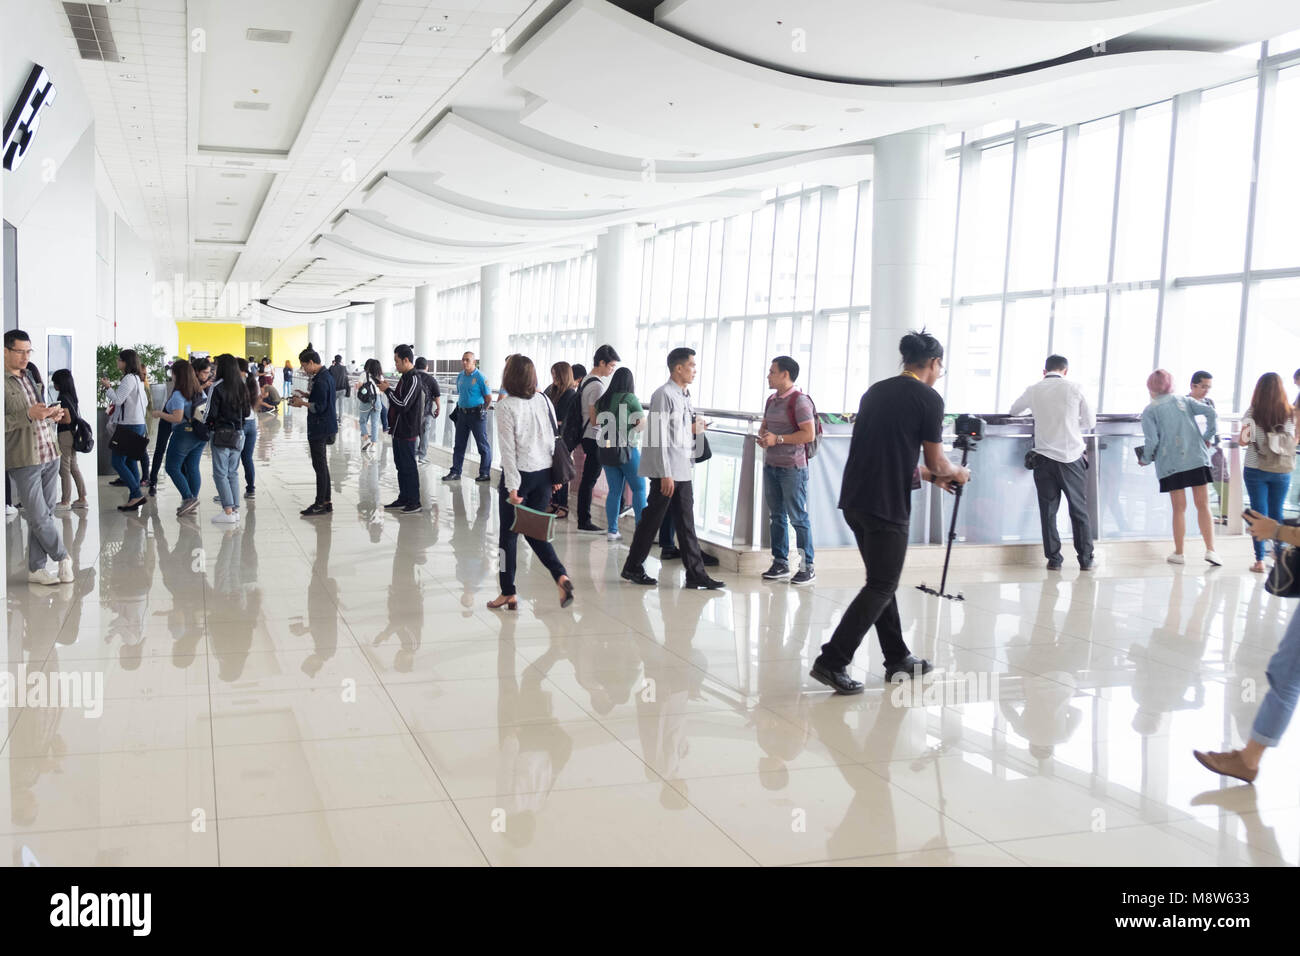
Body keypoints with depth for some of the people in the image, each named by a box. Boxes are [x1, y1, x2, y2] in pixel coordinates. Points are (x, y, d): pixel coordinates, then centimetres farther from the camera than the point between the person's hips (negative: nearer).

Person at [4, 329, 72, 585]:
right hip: (23, 460, -7)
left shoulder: (32, 378, 16)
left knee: (42, 516, 9)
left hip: (50, 455, 7)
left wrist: (53, 416, 7)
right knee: (40, 517, -2)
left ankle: (36, 568, 16)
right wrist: (29, 415, -23)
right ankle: (62, 558, 15)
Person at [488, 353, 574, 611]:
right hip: (544, 473, 5)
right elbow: (554, 439, 8)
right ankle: (561, 577, -3)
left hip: (520, 474, -5)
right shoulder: (544, 400, 4)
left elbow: (508, 448, -15)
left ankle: (508, 594, 13)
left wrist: (512, 486, -16)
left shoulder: (506, 406, -12)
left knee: (509, 534, 7)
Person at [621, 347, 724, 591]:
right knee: (651, 519, 1)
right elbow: (659, 435, -18)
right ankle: (633, 568, 13)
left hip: (683, 470, 9)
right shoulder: (664, 395, -13)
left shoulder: (684, 396, 15)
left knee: (686, 524, 8)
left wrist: (694, 429, 3)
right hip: (667, 471, -9)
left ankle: (696, 574, 10)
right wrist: (665, 474, -20)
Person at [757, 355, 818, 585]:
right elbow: (764, 426, 24)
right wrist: (762, 436, 1)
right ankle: (780, 564, 19)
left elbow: (809, 434, -19)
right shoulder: (771, 400, 13)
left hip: (792, 467, -8)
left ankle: (807, 568, 1)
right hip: (771, 465, 8)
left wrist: (777, 439, -18)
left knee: (798, 517, -5)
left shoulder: (799, 401, -12)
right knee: (777, 516, 11)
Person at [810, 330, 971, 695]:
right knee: (881, 587, 0)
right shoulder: (929, 399, -6)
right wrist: (957, 473, 22)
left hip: (854, 499, 8)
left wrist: (931, 476, 30)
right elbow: (936, 462, 0)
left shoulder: (875, 391, 14)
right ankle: (832, 661, -6)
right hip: (886, 506, -8)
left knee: (881, 580, 17)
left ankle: (898, 658, 27)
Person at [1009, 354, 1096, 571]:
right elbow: (1090, 423, 6)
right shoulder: (1074, 389, -1)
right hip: (1072, 456, -1)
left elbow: (1014, 410, 22)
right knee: (1079, 510, 8)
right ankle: (1086, 559, 12)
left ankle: (1053, 559, 8)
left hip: (1044, 457, 1)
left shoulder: (1034, 390, 3)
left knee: (1048, 510, 7)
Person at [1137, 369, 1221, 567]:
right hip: (1197, 459, 2)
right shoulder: (1184, 401, 12)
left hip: (1171, 464, -2)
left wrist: (1144, 460, 8)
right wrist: (1206, 437, 9)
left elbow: (1152, 441, -8)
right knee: (1203, 505, 4)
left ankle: (1178, 553, 13)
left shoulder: (1149, 411, 1)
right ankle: (1210, 550, -3)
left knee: (1179, 508, 6)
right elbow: (1212, 413, -1)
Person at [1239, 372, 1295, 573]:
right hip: (1282, 471, 2)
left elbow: (1243, 441, -10)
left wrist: (1242, 437, 10)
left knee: (1259, 512, 3)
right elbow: (1293, 441, 5)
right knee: (1277, 513, 14)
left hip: (1256, 469, -2)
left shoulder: (1253, 413, -9)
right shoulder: (1290, 414, -2)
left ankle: (1260, 560, 1)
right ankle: (1280, 555, 22)